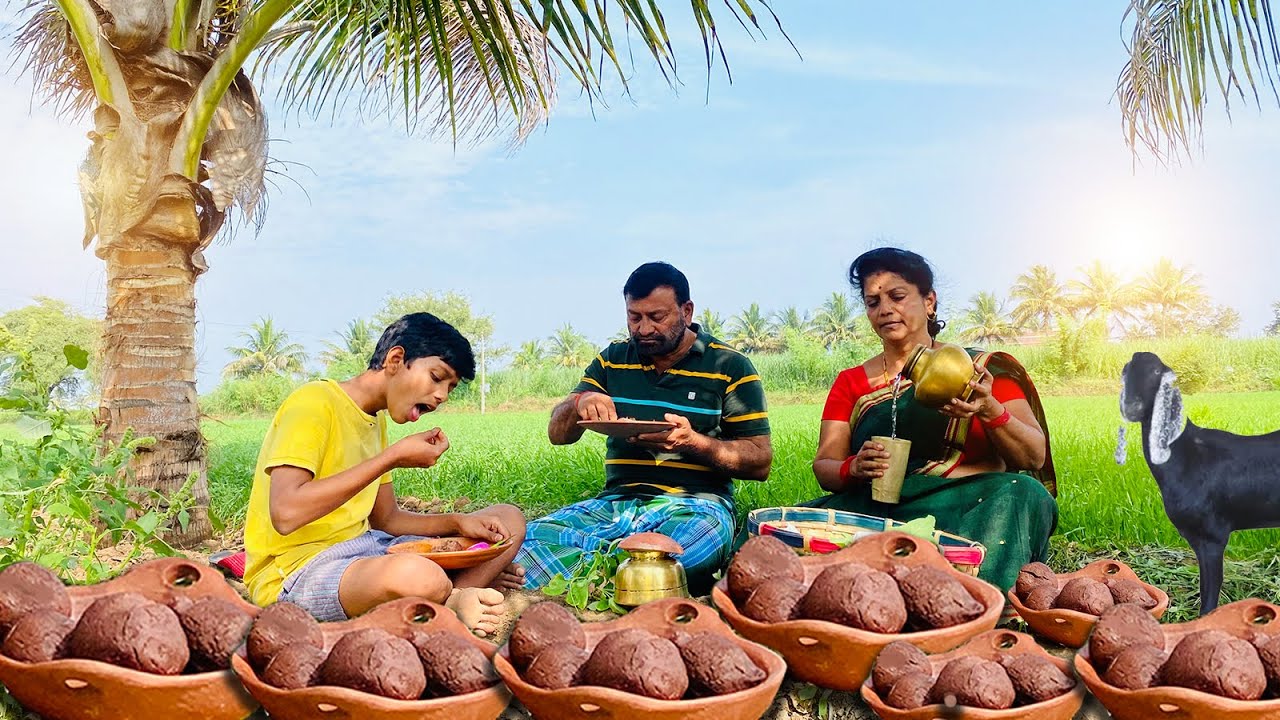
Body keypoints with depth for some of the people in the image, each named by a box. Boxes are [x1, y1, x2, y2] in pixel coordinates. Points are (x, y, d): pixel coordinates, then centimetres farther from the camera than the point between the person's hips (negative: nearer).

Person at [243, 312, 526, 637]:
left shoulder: (376, 421, 17)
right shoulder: (315, 402, -11)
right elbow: (286, 513, -25)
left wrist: (458, 522, 0)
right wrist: (394, 457, -20)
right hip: (293, 568, -9)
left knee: (509, 521, 5)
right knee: (420, 577, -40)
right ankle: (453, 600, -7)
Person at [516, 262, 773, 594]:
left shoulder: (729, 367, 5)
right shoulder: (612, 361, 15)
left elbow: (760, 461, 0)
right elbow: (557, 434, 13)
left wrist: (694, 442, -17)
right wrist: (578, 404, -11)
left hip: (694, 501, -2)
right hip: (616, 500, 3)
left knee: (699, 536, -40)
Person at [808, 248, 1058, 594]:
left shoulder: (981, 368, 10)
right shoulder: (851, 383, 17)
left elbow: (1035, 456, 3)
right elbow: (823, 467, 9)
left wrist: (990, 410, -16)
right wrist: (854, 468, -15)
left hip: (971, 509, 0)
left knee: (1022, 494, -33)